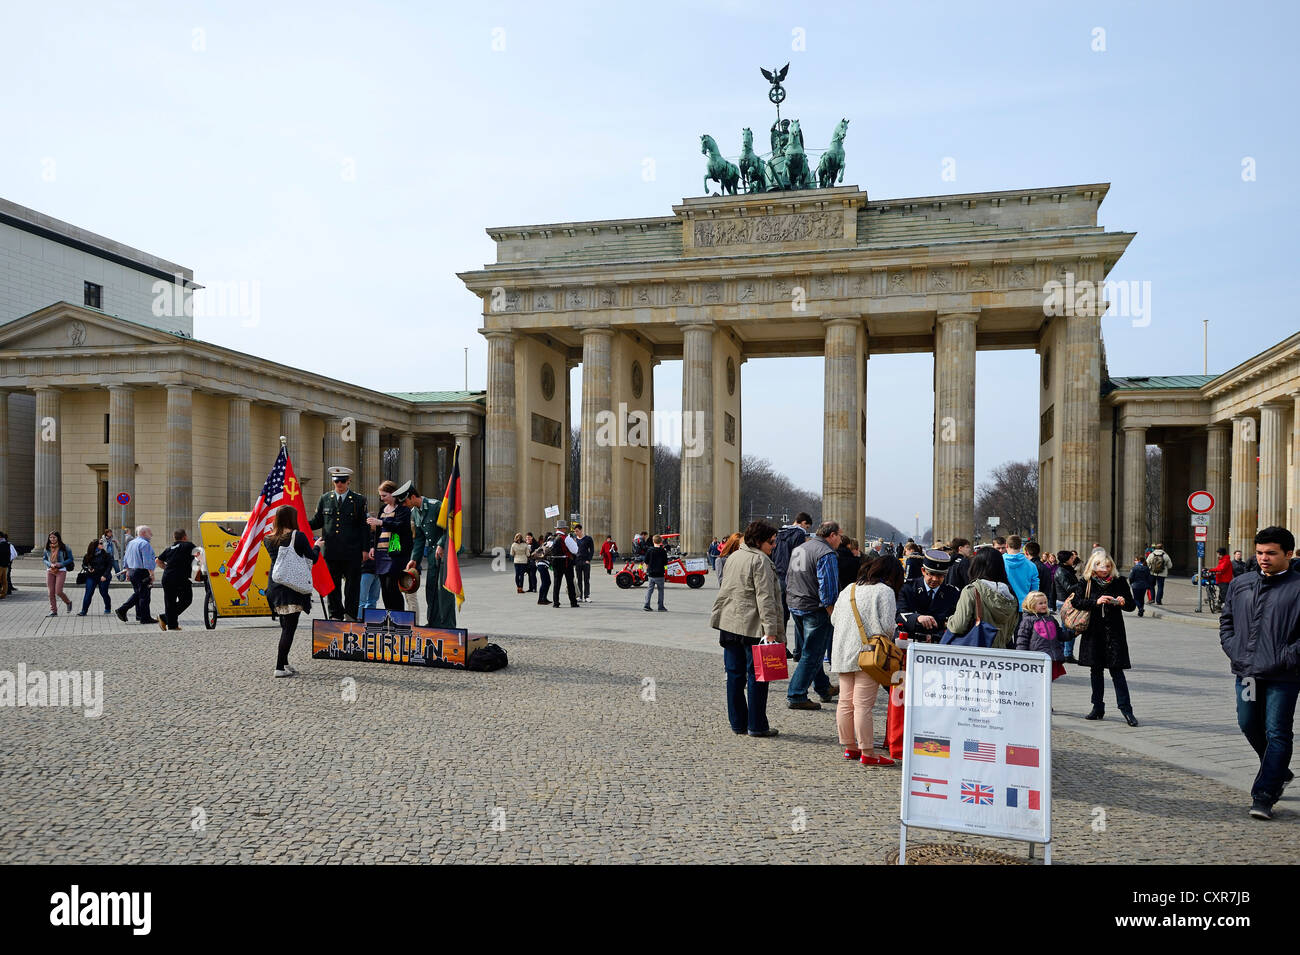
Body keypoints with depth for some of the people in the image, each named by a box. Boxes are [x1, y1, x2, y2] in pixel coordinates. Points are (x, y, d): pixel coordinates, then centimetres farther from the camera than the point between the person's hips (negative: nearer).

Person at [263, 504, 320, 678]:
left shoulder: (268, 539, 6)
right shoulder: (298, 536, -9)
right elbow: (312, 559, -3)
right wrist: (317, 546, 17)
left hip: (275, 587, 6)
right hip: (294, 586, -6)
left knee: (285, 626, 17)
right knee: (289, 627, -3)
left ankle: (283, 661, 19)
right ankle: (280, 667, -6)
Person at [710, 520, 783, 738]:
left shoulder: (734, 557, 13)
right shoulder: (760, 560, -12)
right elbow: (765, 598, -18)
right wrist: (771, 630, -20)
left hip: (729, 623, 8)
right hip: (752, 626, -8)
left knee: (735, 674, 11)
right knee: (756, 676, 1)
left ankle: (737, 723, 17)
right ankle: (756, 725, 6)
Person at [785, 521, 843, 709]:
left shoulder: (798, 549, 14)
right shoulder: (826, 554, -14)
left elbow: (788, 580, 20)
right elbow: (827, 589, -19)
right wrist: (833, 615, -14)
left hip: (795, 607, 9)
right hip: (815, 609, -9)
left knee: (810, 651, 20)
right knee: (812, 655, -3)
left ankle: (824, 688, 32)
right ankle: (796, 696, -3)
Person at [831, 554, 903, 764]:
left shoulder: (849, 589, 14)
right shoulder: (885, 591, -7)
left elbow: (834, 619, 16)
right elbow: (887, 626, -13)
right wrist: (886, 637, 7)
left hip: (843, 652, 7)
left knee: (845, 703, 11)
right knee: (863, 705, -6)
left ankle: (850, 747, 22)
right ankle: (868, 753, -2)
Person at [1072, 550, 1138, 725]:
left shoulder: (1119, 582, 3)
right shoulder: (1085, 583, 1)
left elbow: (1131, 605, 7)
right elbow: (1077, 602, -10)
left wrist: (1123, 602, -15)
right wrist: (1096, 602, -25)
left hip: (1114, 632, -1)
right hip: (1093, 632, 1)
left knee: (1116, 670, -7)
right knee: (1096, 670, 9)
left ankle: (1126, 709, -2)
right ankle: (1098, 709, 18)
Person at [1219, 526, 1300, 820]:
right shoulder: (1240, 584, 9)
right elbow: (1226, 618, 18)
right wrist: (1232, 647, 5)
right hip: (1246, 672, 6)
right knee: (1249, 725, 15)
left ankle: (1264, 795, 4)